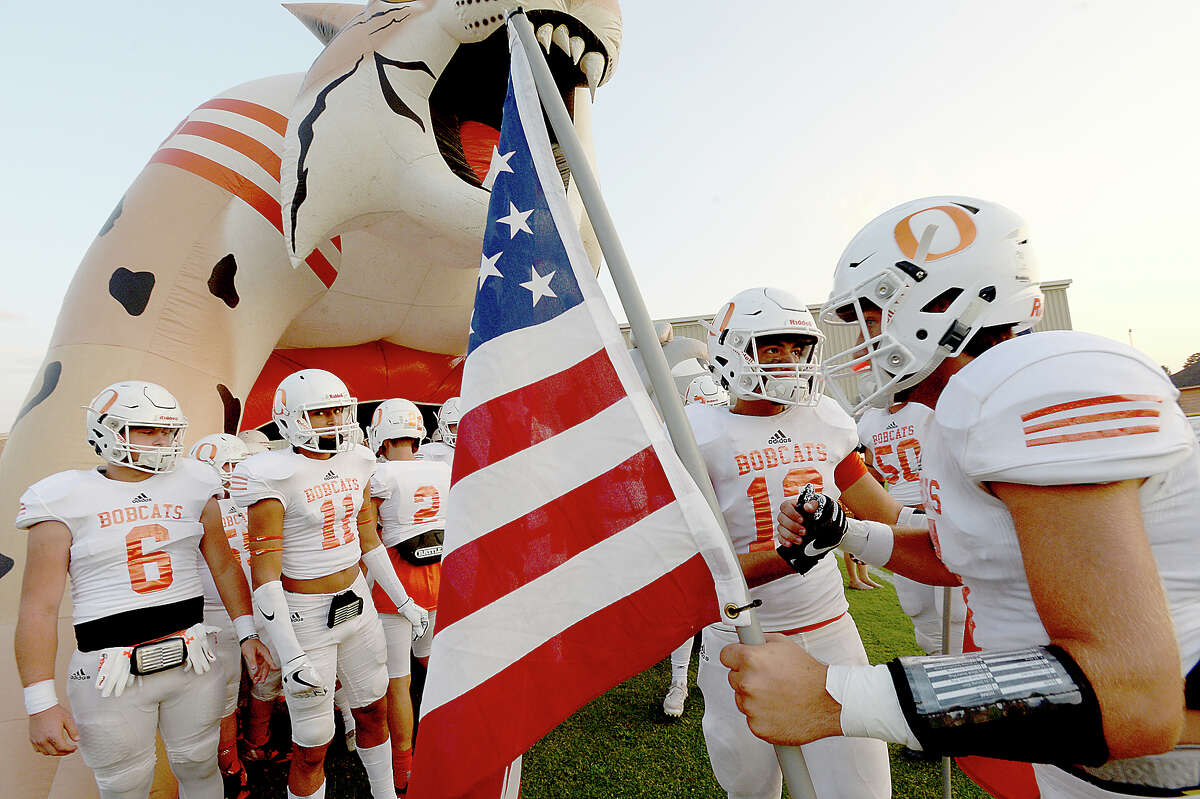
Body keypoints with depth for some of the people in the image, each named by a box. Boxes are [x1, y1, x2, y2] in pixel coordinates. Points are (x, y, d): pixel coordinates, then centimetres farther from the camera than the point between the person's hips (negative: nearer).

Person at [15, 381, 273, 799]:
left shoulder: (193, 485, 2)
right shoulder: (67, 498, -6)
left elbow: (224, 566, 9)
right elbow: (38, 607, -6)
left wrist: (247, 633, 8)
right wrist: (41, 704, -8)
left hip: (192, 659, 3)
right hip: (110, 674, -2)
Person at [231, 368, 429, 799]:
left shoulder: (355, 464, 1)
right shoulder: (276, 476, -18)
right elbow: (264, 572, -18)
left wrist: (404, 601, 13)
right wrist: (290, 655, -21)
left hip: (357, 600, 6)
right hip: (305, 615, -6)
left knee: (374, 711, 22)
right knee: (312, 746, 8)